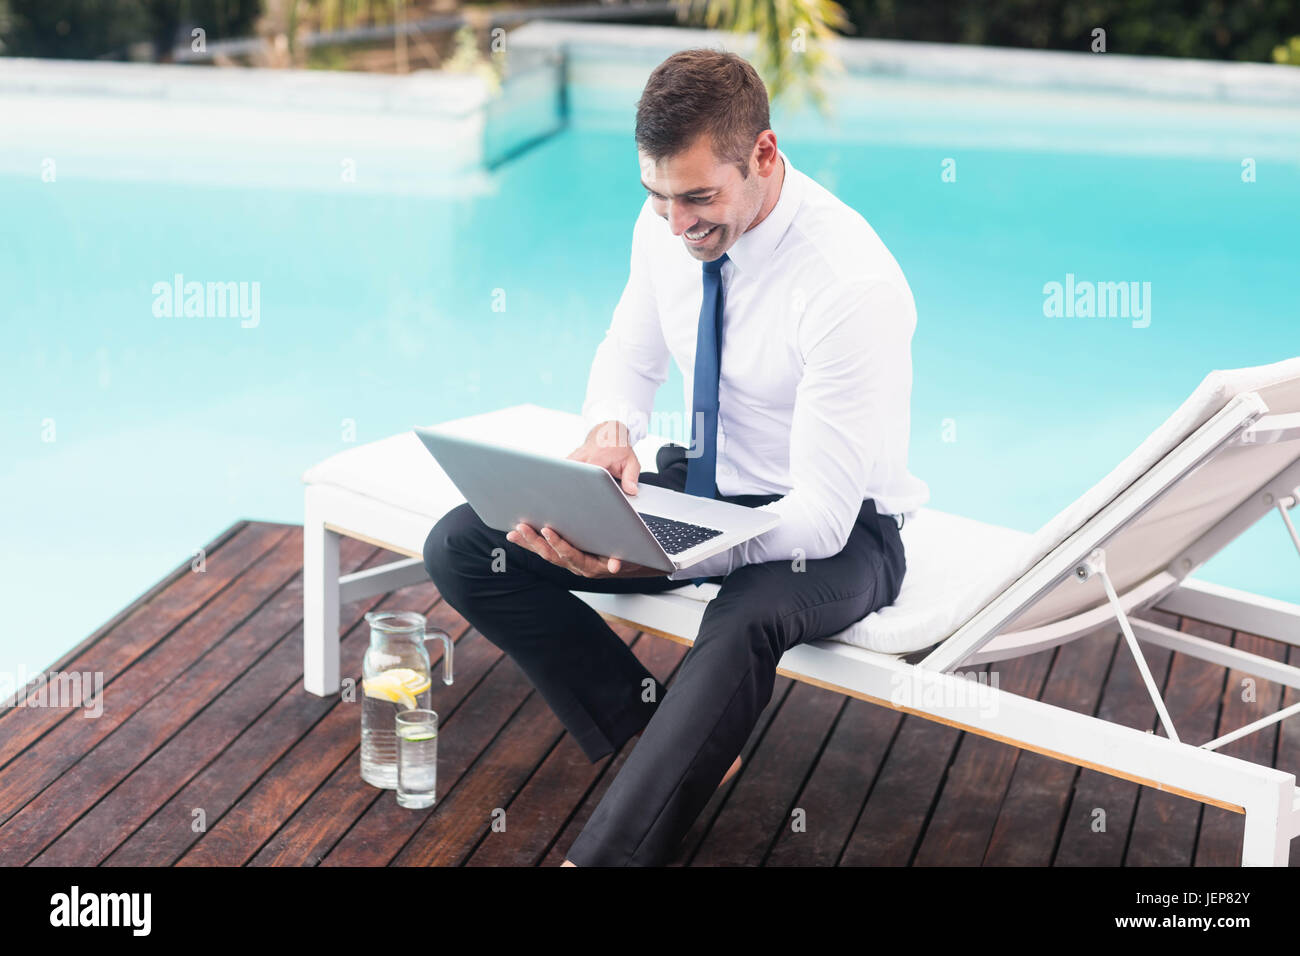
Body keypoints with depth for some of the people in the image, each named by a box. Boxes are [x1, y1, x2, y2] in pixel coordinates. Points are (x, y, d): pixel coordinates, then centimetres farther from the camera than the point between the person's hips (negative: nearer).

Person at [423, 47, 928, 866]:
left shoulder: (854, 283, -28)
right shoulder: (667, 225, -8)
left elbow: (821, 516, -28)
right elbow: (630, 354, 10)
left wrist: (645, 557, -41)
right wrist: (610, 433, -15)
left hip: (832, 528, -6)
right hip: (703, 484, 7)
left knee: (748, 615, -43)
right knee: (461, 548, -9)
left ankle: (603, 853, -33)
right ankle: (675, 745, -9)